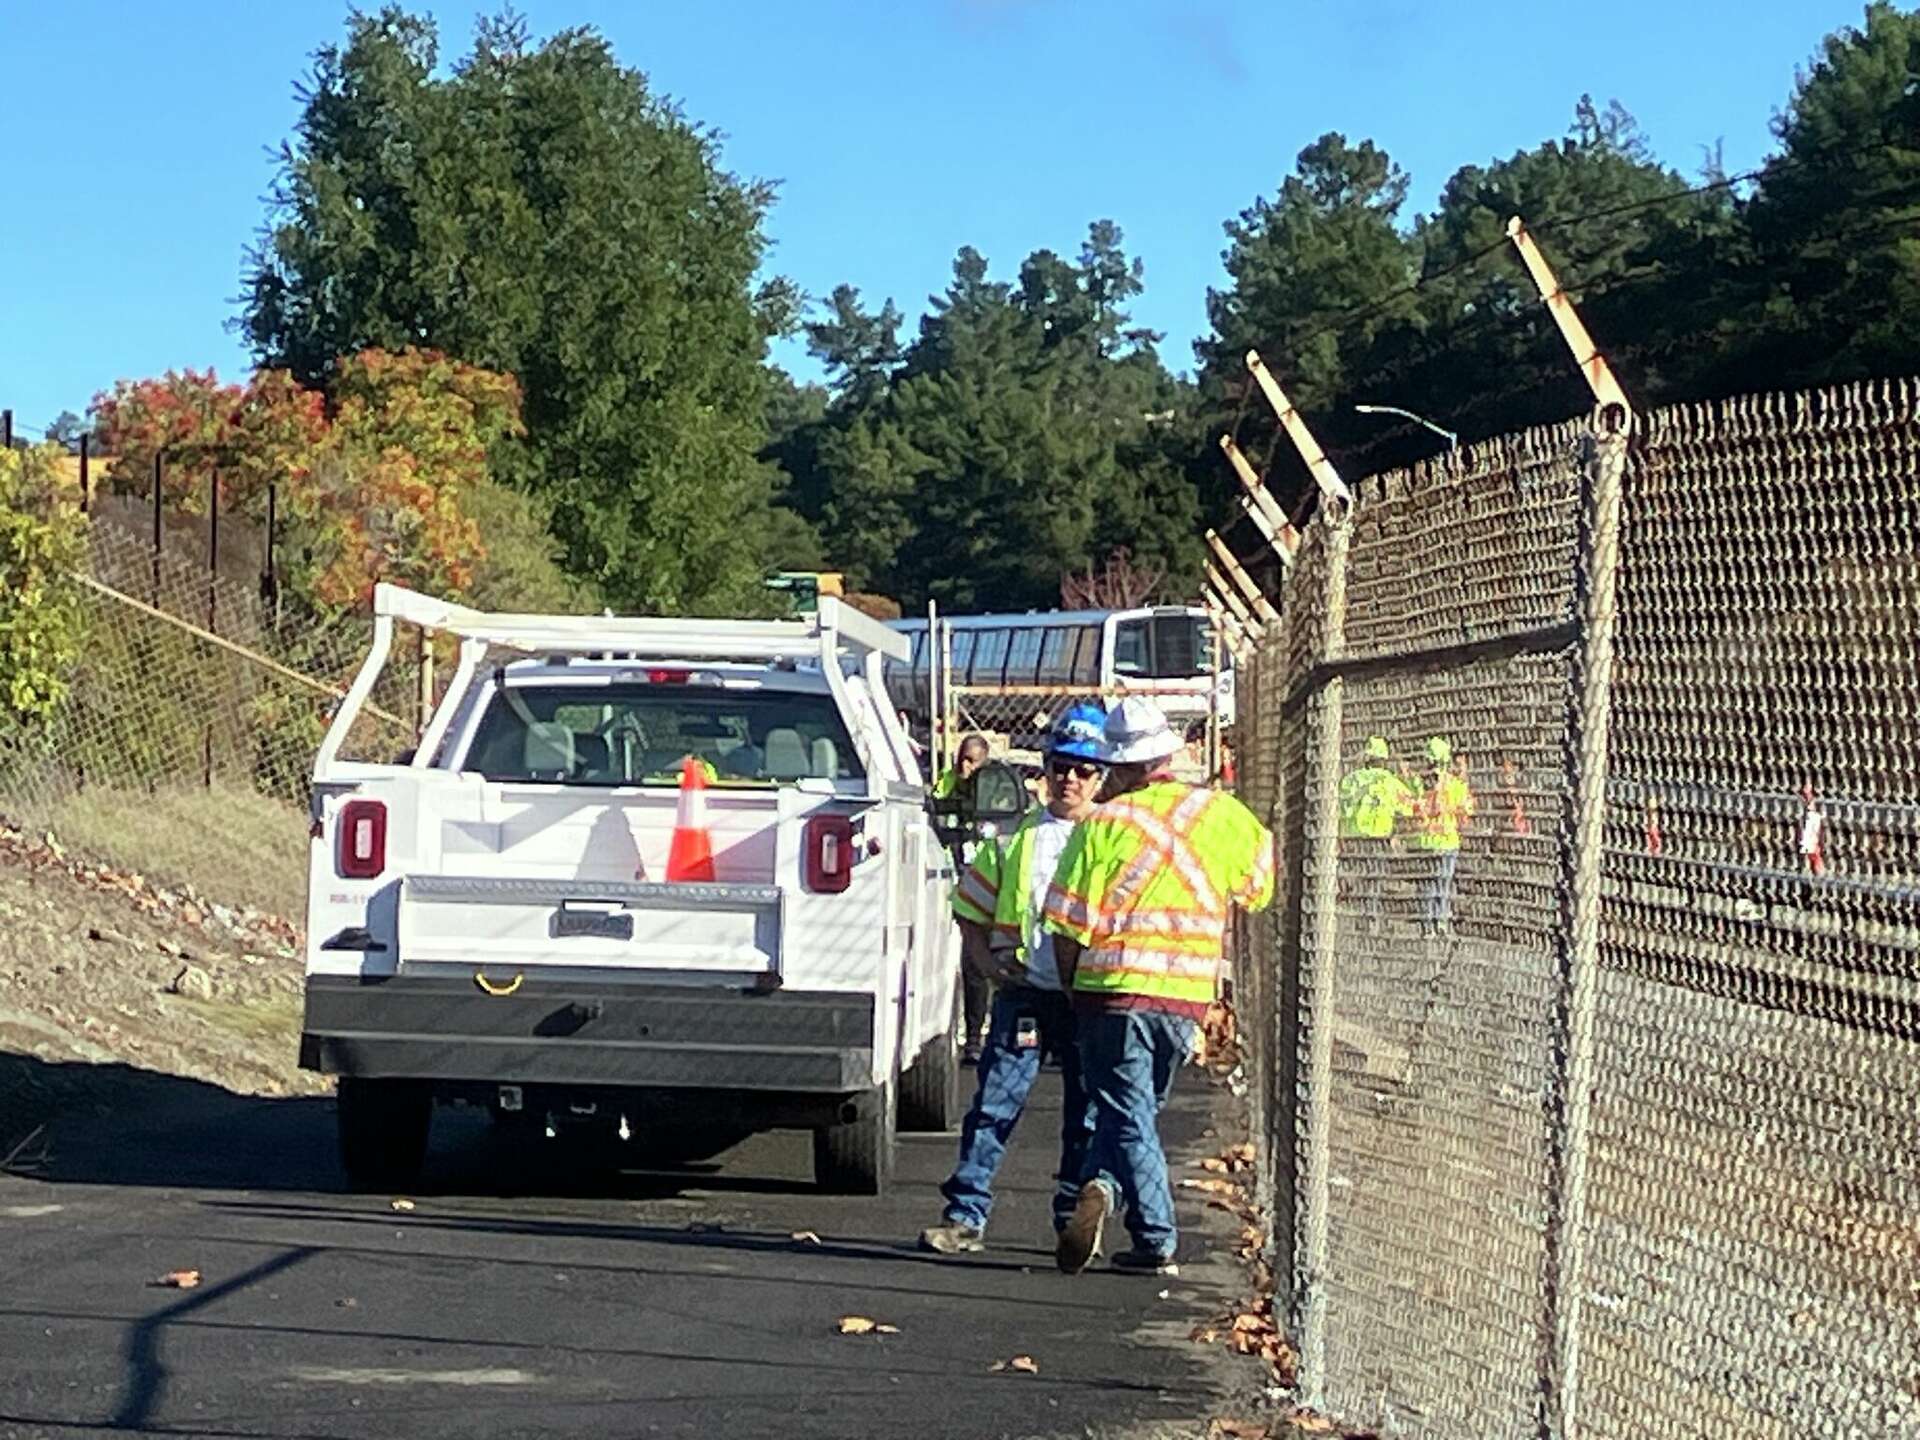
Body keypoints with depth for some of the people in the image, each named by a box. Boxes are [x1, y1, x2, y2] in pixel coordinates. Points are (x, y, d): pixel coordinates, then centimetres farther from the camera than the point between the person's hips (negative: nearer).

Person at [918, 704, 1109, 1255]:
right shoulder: (1016, 838, 9)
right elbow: (971, 914, 14)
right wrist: (993, 960, -2)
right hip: (1024, 994, 0)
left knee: (1088, 1115, 6)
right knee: (995, 1103, -4)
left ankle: (1076, 1222, 17)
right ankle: (965, 1215, -1)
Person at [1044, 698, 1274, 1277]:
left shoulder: (1106, 823, -6)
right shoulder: (1222, 813, 4)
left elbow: (1070, 924, -6)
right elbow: (1258, 884, 20)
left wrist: (1074, 989, 9)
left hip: (1115, 988, -3)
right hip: (1189, 994, 3)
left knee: (1127, 1115, 1)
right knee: (1139, 1107, 19)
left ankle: (1157, 1244, -9)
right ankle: (1103, 1186, 5)